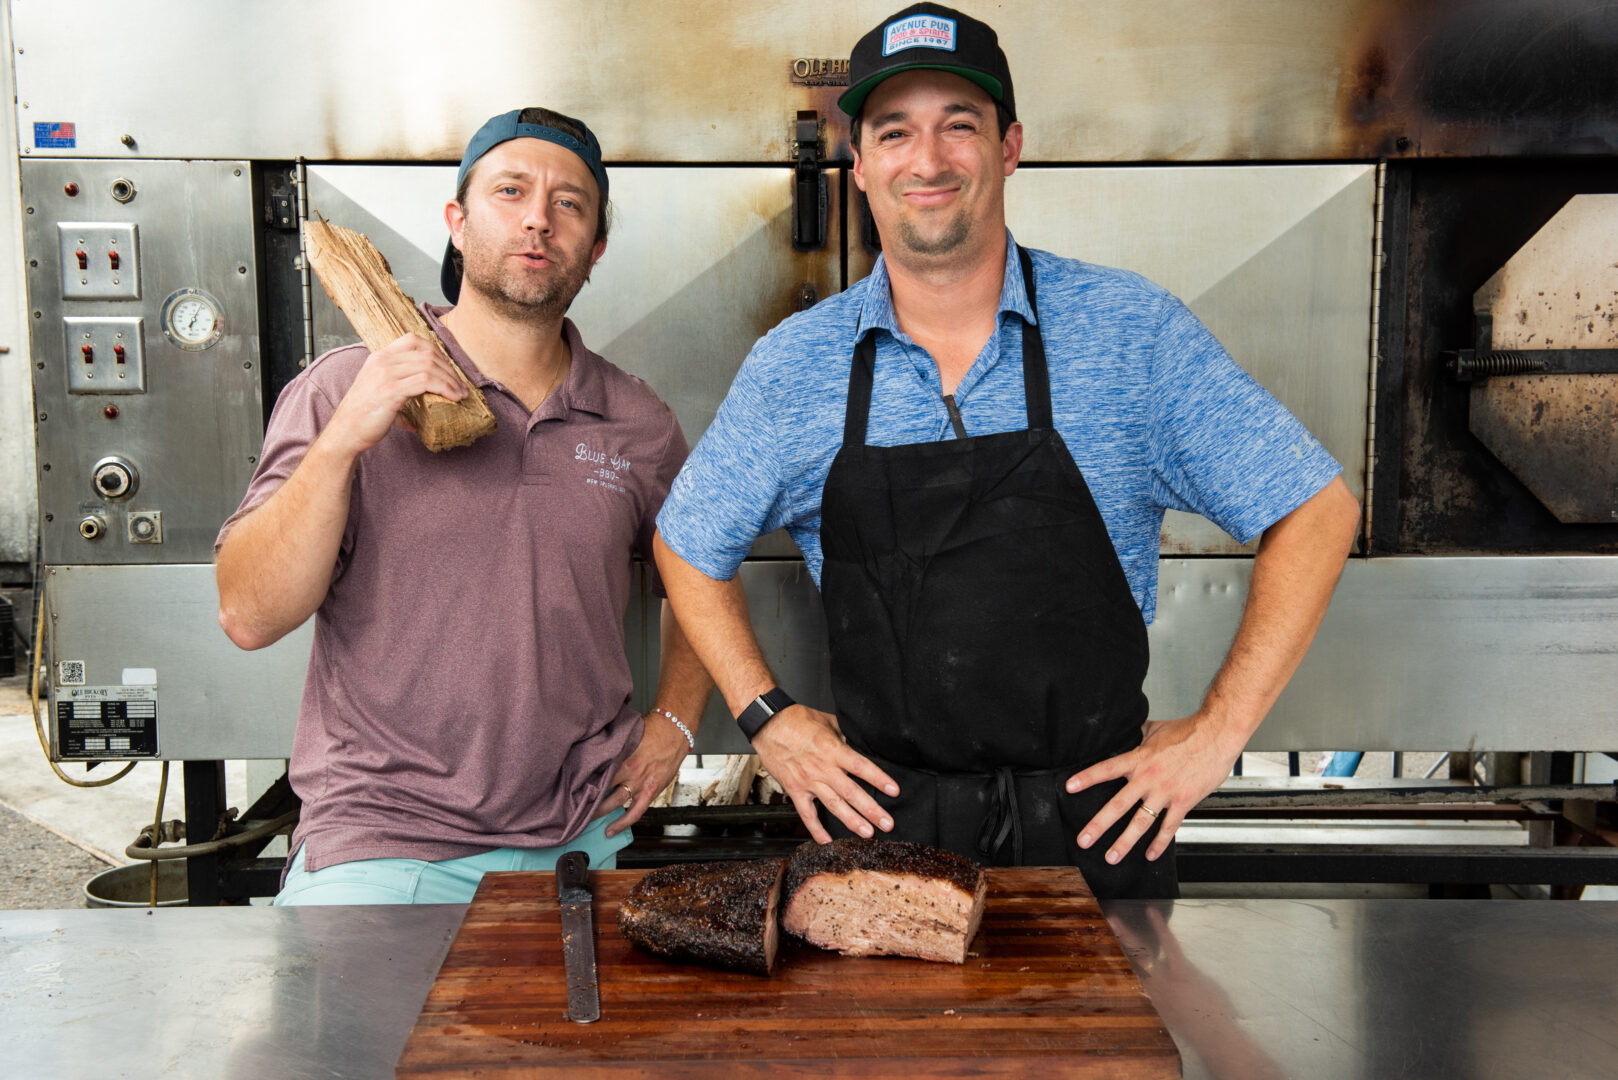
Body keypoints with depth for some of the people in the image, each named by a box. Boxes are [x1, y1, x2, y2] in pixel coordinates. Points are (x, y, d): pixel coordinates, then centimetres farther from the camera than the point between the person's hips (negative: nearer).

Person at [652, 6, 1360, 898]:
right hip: (881, 818, 1)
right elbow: (688, 546, 12)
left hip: (1095, 823, 0)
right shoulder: (791, 365, -2)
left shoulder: (1130, 328, -6)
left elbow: (1316, 510, -2)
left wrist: (1220, 728, -6)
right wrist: (766, 717, 2)